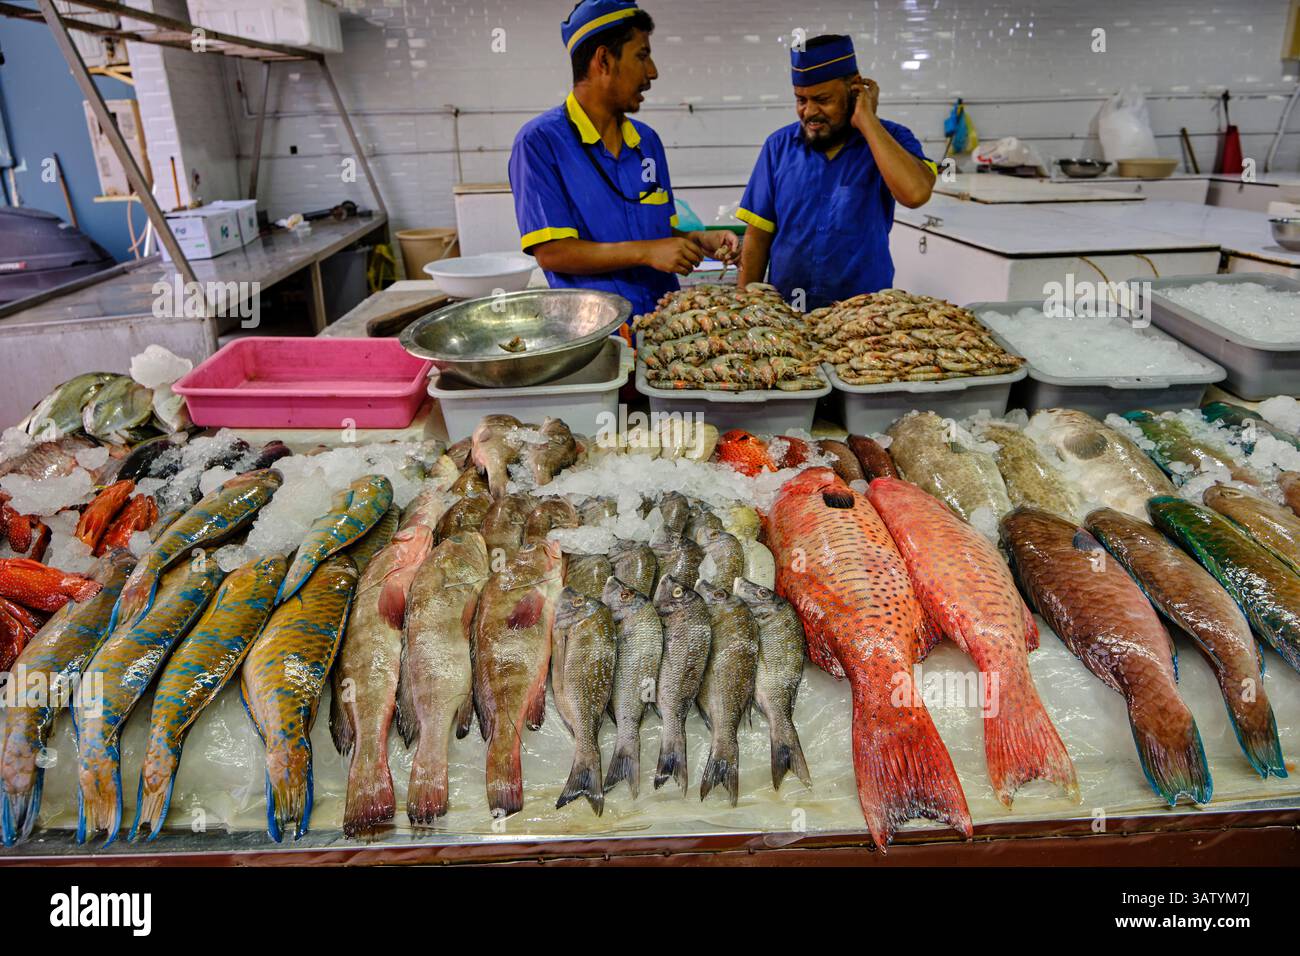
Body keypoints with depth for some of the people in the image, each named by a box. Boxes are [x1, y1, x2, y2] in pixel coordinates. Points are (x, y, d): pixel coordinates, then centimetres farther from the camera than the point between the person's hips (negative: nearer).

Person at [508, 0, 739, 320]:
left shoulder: (647, 141, 15)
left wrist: (698, 241, 1)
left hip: (664, 317, 5)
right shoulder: (539, 141, -5)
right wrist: (645, 252, -16)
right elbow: (550, 252, -11)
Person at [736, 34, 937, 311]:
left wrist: (866, 121, -15)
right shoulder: (780, 146, 2)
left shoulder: (890, 138, -2)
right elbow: (758, 236, 3)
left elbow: (915, 193, -23)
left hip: (865, 311, -1)